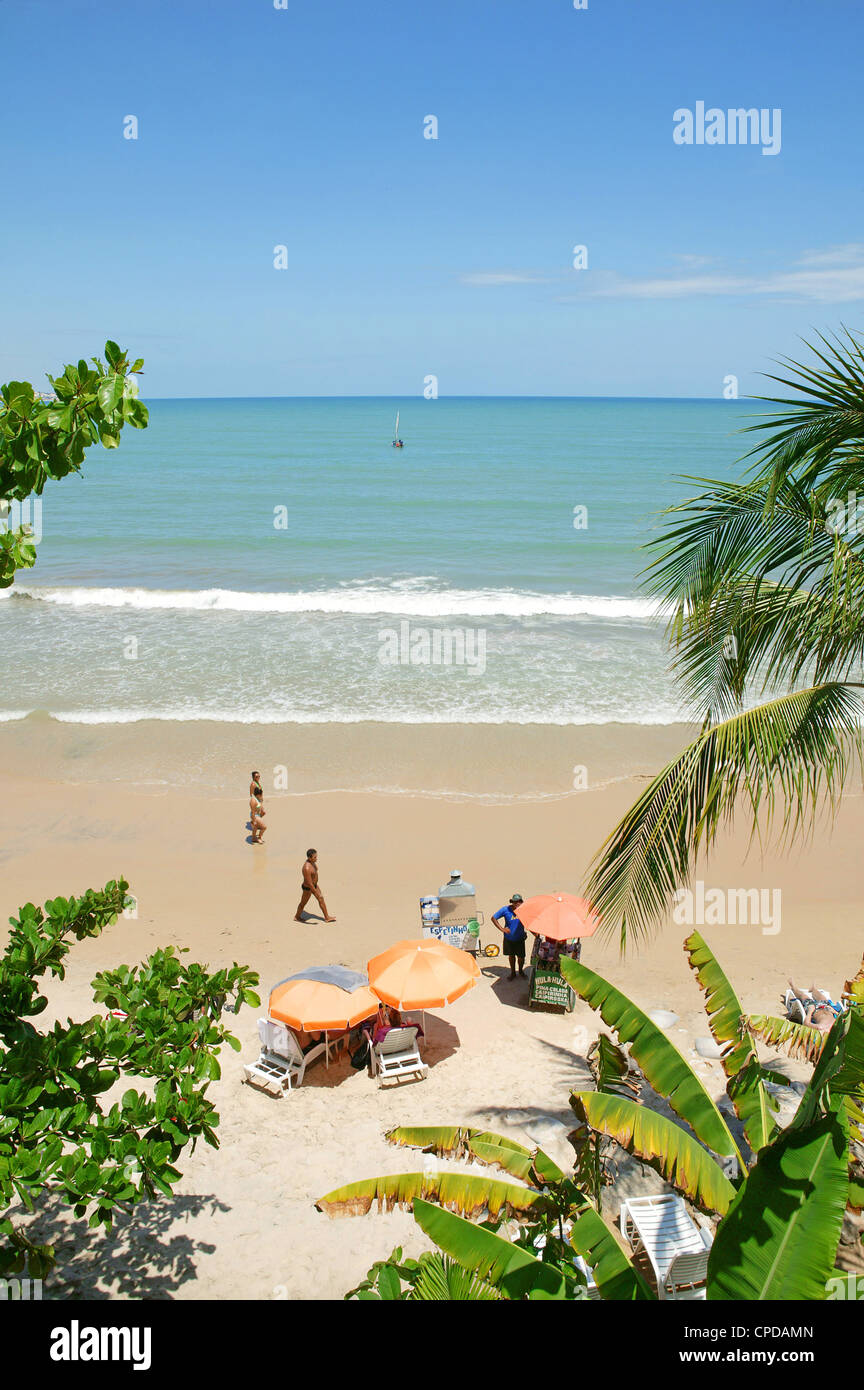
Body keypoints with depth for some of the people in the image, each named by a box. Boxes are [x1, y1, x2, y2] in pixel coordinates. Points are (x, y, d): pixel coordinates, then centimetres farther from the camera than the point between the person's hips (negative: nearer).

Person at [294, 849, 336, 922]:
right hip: (307, 888, -8)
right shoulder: (307, 868, -40)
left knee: (321, 900, 16)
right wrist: (316, 893, -25)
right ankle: (297, 917, 42)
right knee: (303, 903, 17)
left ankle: (327, 917, 31)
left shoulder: (312, 862, -10)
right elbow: (309, 883, -33)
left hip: (314, 885, 8)